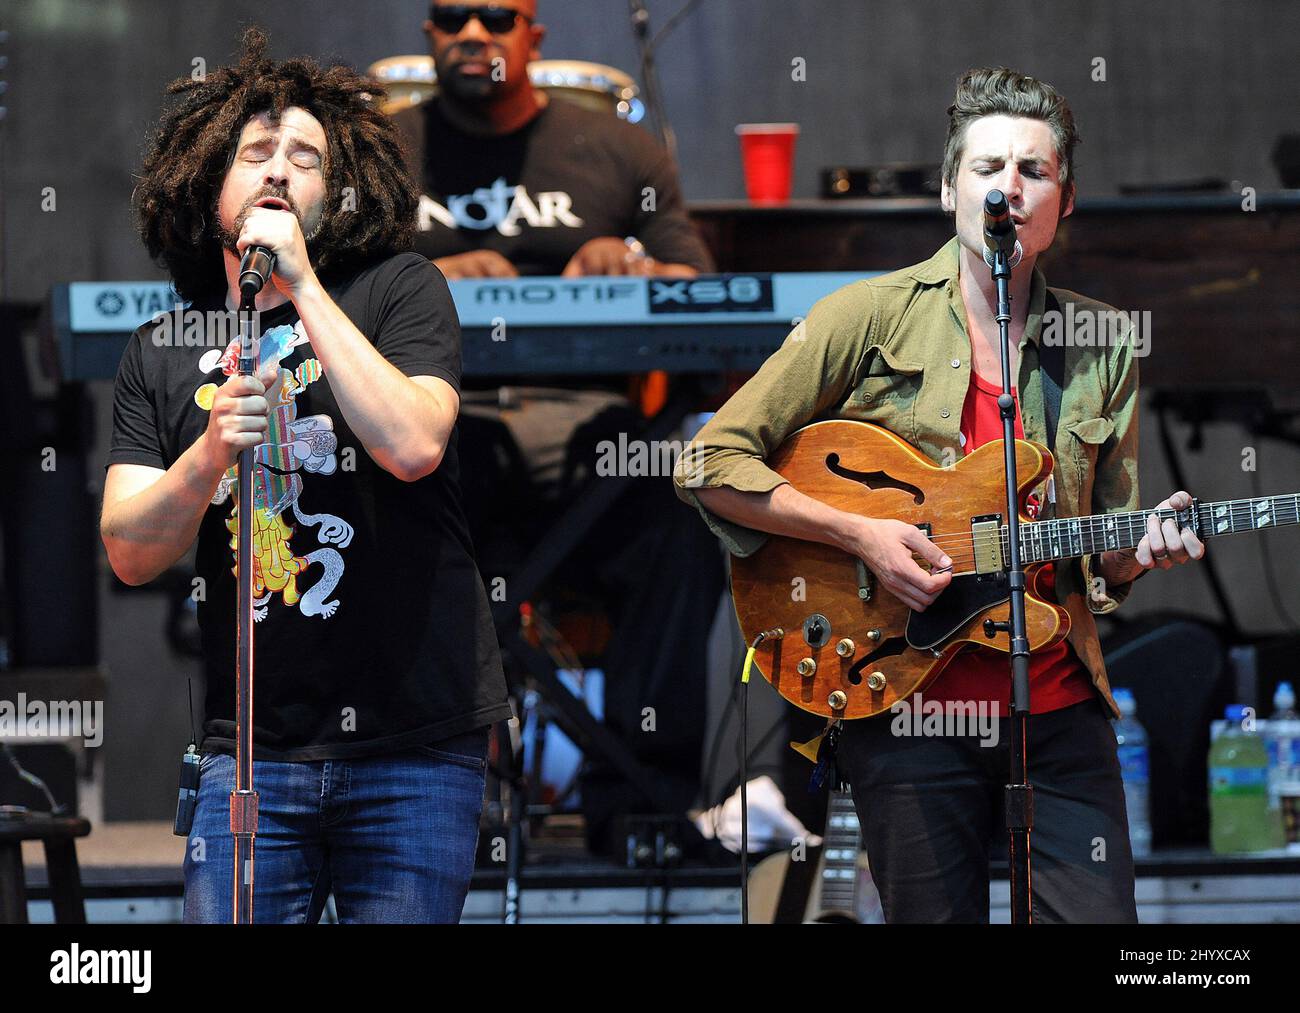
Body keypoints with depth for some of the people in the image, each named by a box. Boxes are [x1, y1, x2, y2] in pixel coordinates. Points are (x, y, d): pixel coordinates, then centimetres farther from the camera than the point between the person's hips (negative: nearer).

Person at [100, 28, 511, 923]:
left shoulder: (399, 291, 2)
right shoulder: (161, 353, 11)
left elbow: (412, 444, -17)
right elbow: (130, 553, 2)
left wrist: (302, 286, -13)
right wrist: (209, 452, -17)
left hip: (413, 745, -2)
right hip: (251, 745, 2)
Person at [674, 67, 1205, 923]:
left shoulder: (1102, 346, 10)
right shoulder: (871, 317, -1)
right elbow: (711, 464, -4)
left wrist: (1141, 550, -6)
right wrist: (858, 534, -12)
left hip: (1061, 707, 3)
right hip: (909, 711, -3)